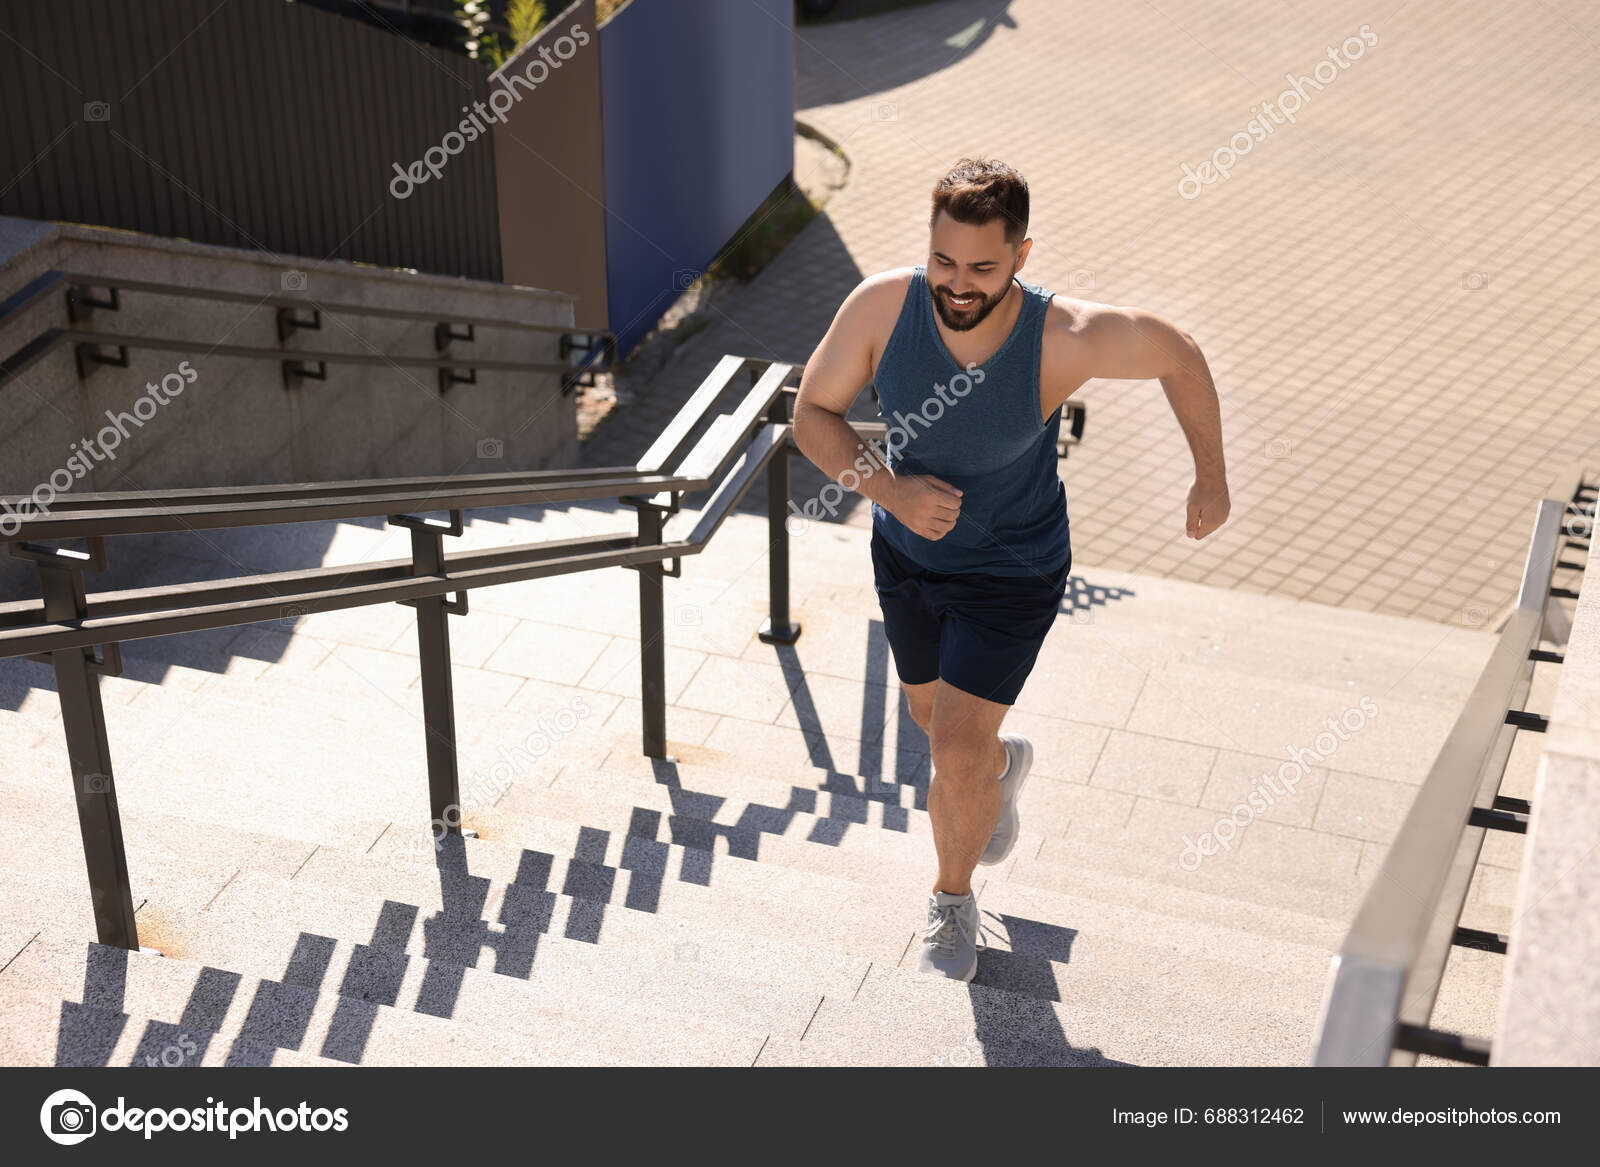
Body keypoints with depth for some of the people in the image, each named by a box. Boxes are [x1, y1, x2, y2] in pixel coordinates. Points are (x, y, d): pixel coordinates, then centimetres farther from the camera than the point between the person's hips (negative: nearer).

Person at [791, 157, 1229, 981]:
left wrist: (1211, 478, -2)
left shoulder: (1067, 340, -32)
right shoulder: (881, 305, -26)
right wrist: (888, 487, -31)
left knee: (956, 753, -8)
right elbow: (812, 414, -14)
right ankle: (1003, 764, 62)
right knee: (932, 714, 25)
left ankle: (952, 895, 25)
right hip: (906, 551, 4)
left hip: (1013, 571, -4)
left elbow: (1179, 356, -13)